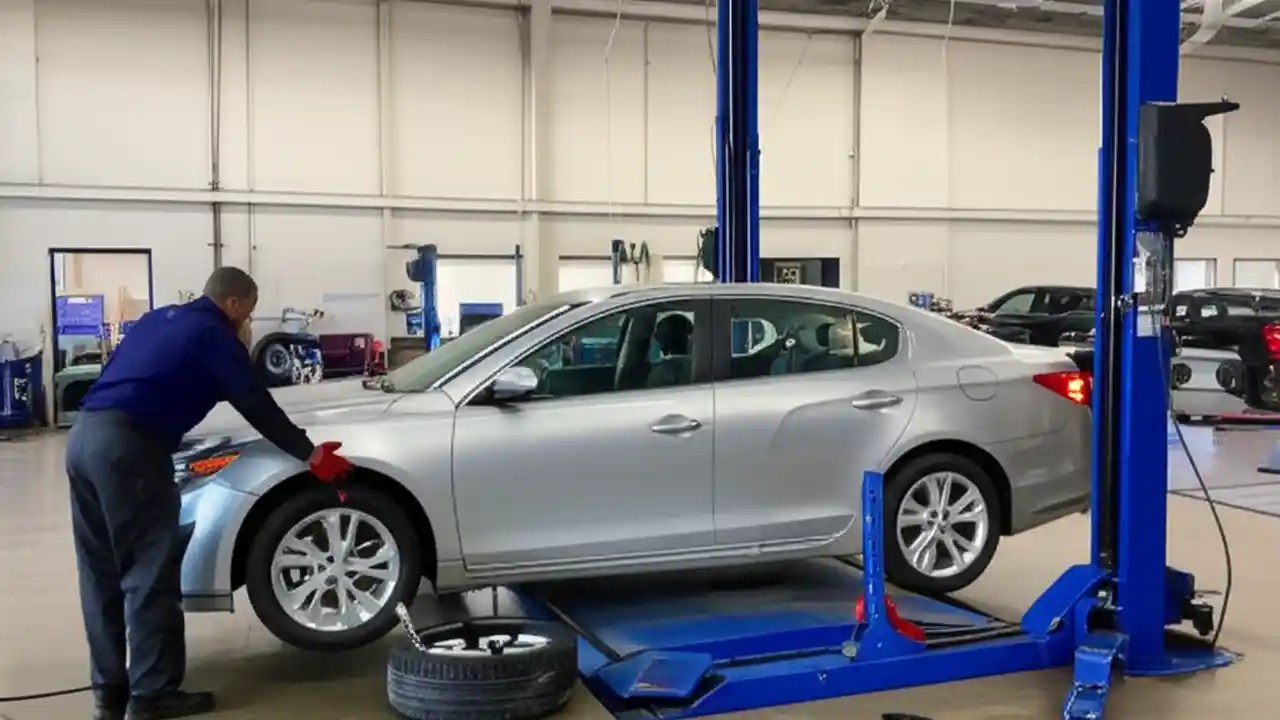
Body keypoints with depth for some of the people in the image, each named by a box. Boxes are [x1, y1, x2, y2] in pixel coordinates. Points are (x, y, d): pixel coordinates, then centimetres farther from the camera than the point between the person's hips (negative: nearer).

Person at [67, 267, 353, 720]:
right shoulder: (215, 335, 1)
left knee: (102, 574, 13)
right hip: (128, 445, -9)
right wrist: (311, 454, 8)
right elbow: (258, 408, 1)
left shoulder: (159, 319, 25)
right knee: (150, 573, -1)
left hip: (85, 435, 9)